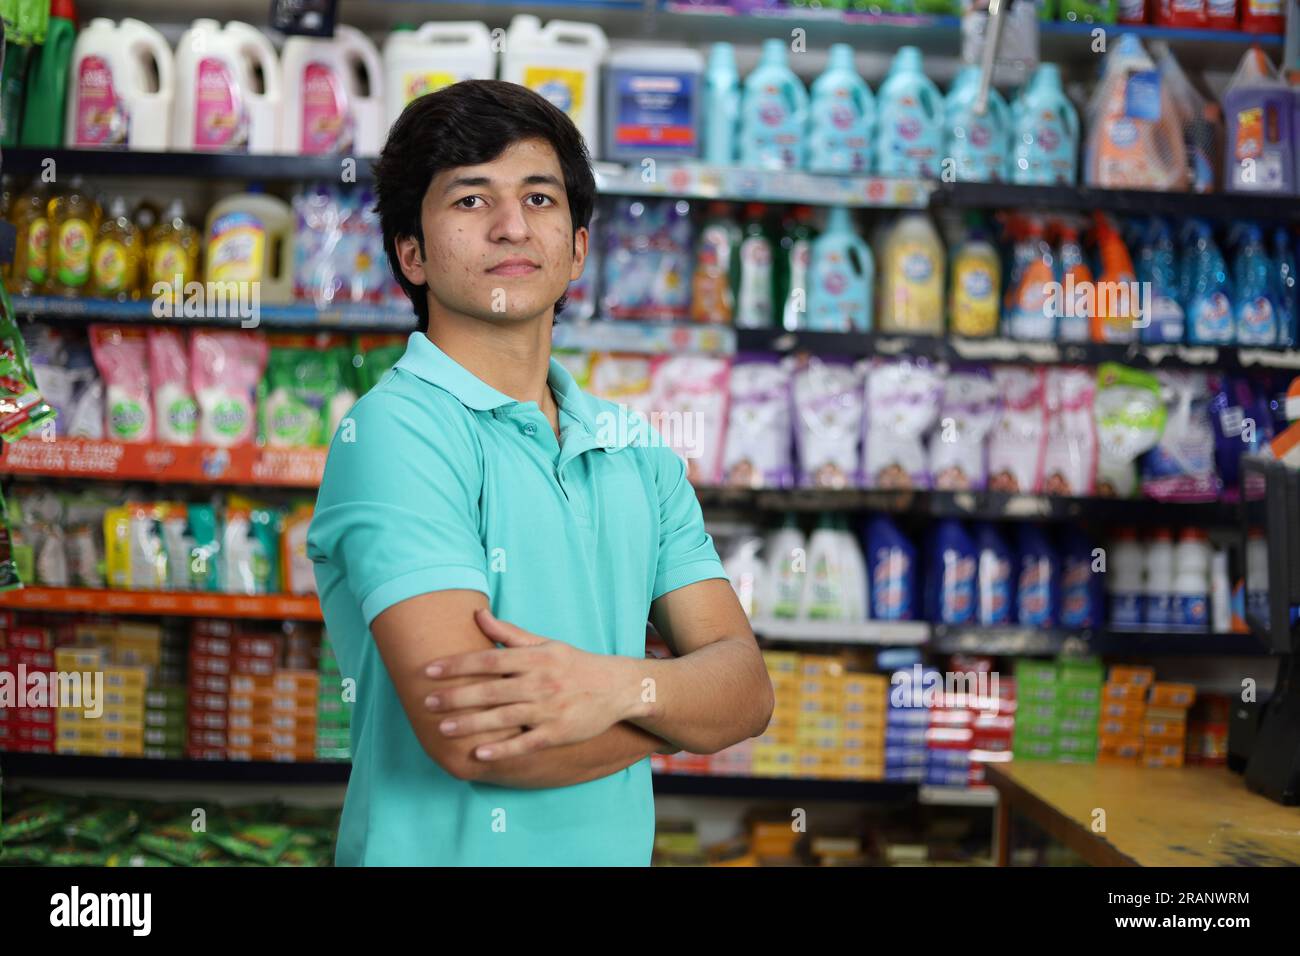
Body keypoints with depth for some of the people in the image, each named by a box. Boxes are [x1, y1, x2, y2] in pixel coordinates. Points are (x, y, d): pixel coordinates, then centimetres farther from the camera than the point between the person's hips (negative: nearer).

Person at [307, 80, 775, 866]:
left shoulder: (639, 452, 3)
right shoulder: (395, 431, -16)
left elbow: (746, 687, -3)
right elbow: (468, 735, -25)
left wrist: (620, 685, -24)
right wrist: (680, 714, -11)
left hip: (617, 849, 6)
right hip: (444, 852, -5)